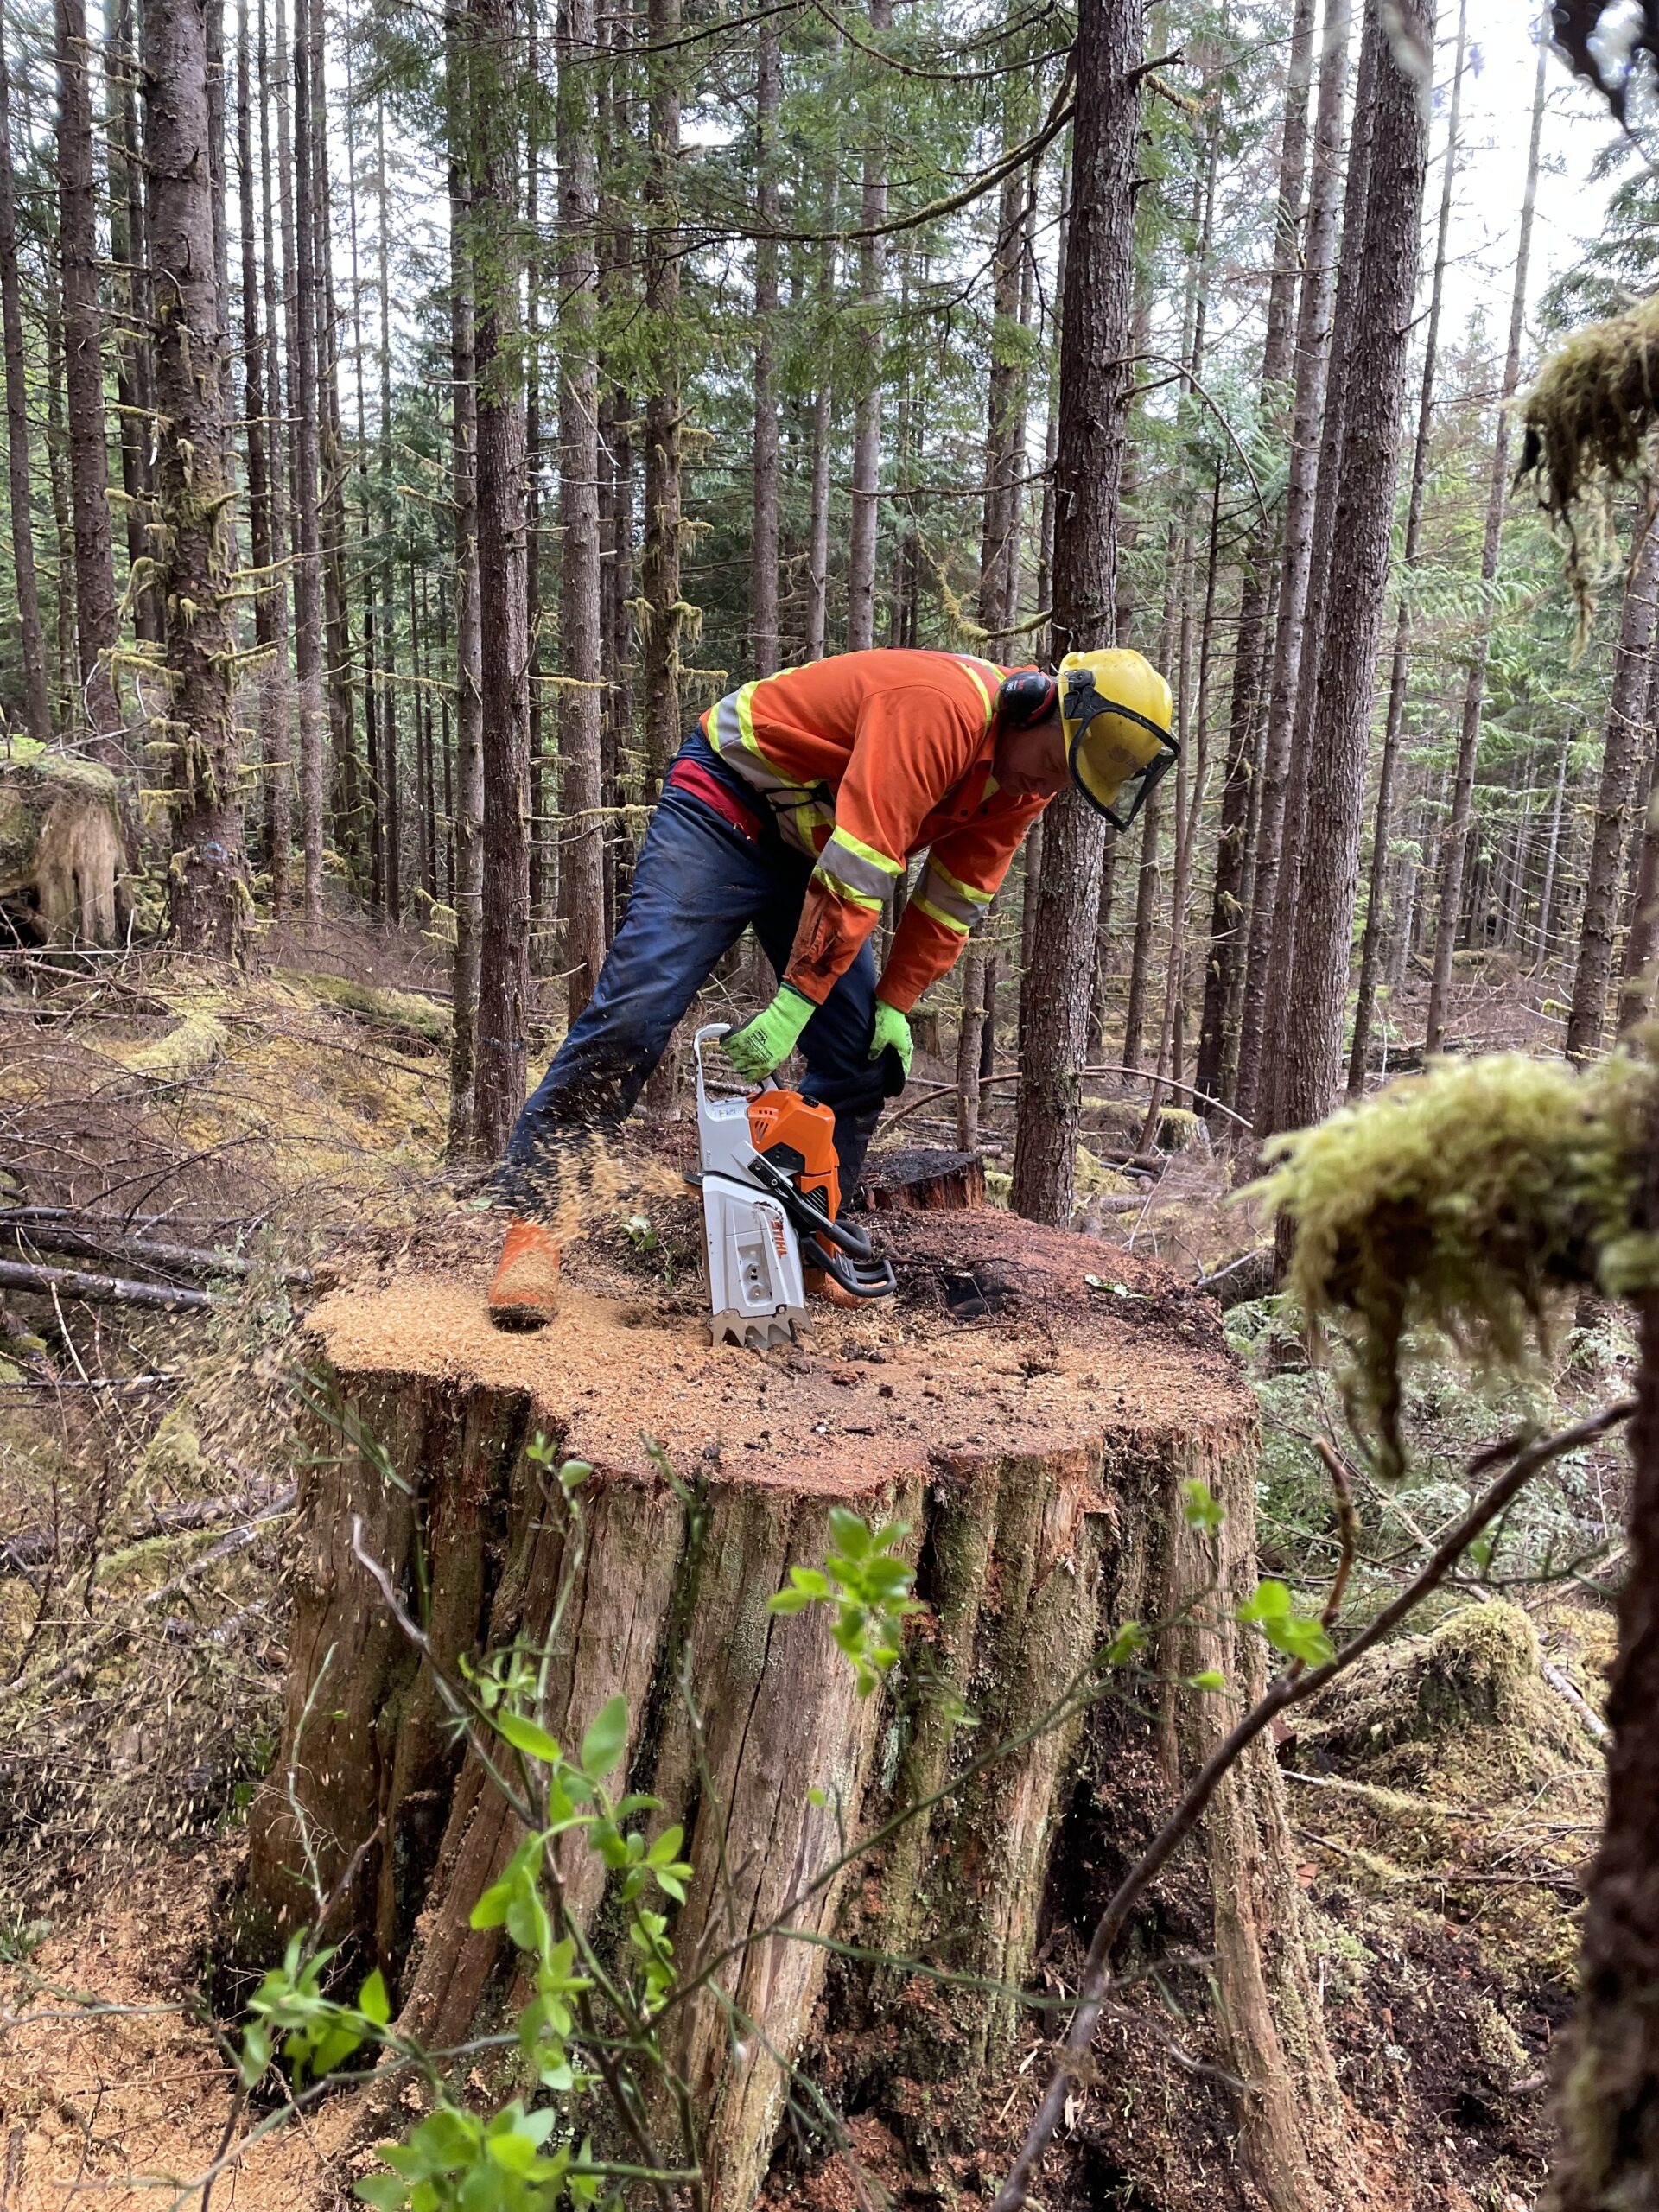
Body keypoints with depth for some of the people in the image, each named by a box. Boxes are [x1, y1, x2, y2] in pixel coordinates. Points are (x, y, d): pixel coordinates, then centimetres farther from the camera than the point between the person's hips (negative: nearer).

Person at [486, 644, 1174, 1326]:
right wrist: (795, 1004, -35)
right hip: (728, 800, -8)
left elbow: (952, 899, 2)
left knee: (866, 1058, -1)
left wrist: (894, 1004, -5)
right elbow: (858, 870, -35)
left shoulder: (1026, 779, -5)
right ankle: (526, 1225, -15)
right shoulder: (940, 706, -32)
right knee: (633, 1010, -19)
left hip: (812, 845, 8)